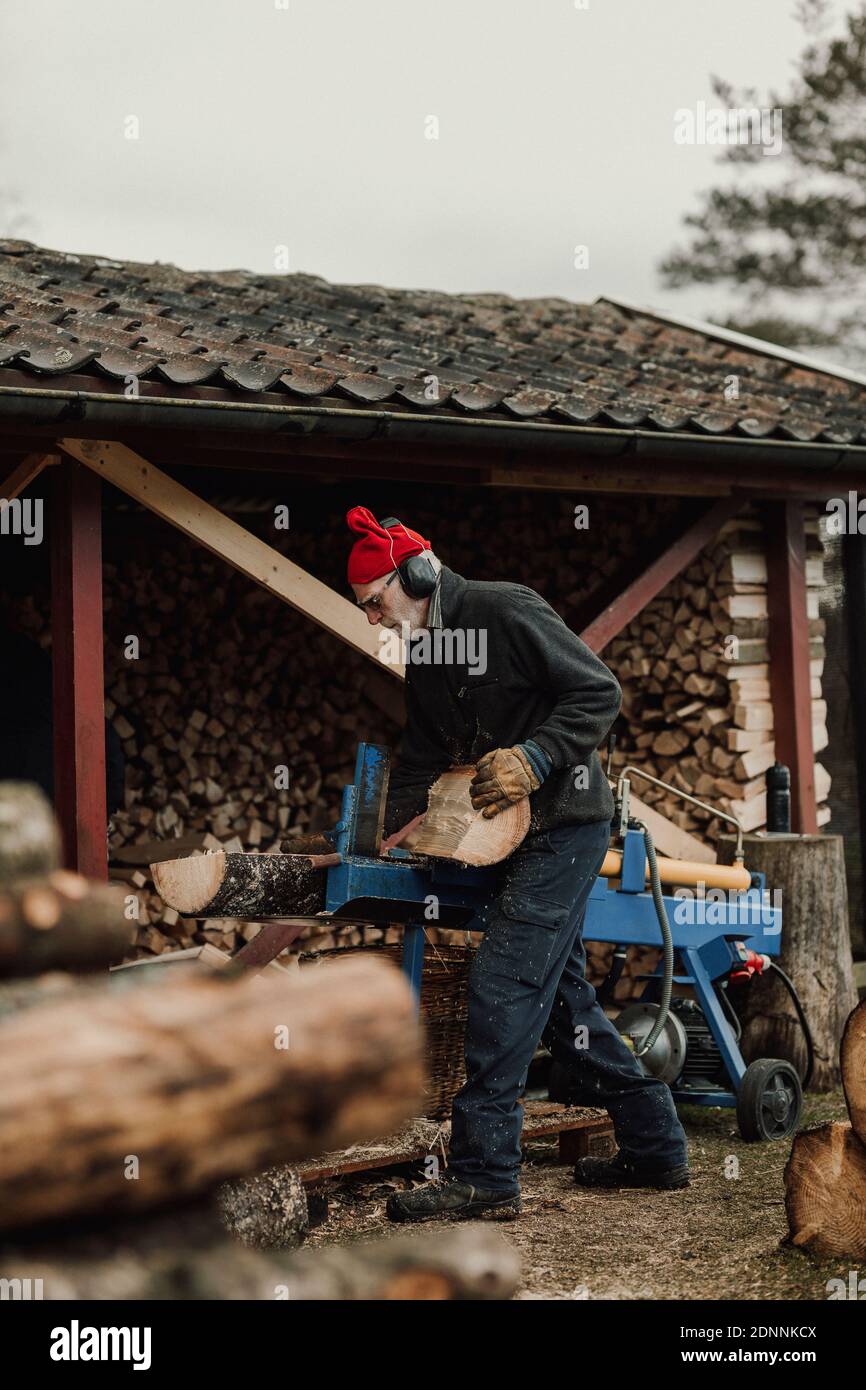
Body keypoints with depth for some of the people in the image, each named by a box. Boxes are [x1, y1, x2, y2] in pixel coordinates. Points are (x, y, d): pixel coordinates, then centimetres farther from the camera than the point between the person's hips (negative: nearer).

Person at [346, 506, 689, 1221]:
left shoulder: (507, 611, -15)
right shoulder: (423, 651, 12)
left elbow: (600, 692, -16)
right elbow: (422, 754, 16)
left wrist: (532, 758, -23)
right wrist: (390, 834, 7)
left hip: (565, 821, -9)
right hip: (517, 836, 9)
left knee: (504, 987, -12)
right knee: (562, 992, 12)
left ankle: (484, 1174, -9)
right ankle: (655, 1147, 22)